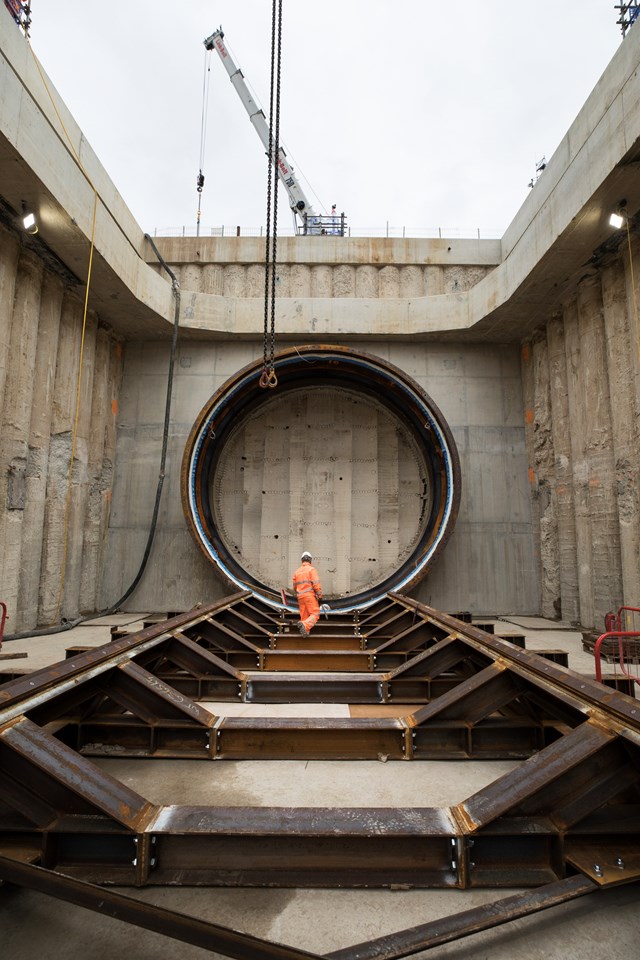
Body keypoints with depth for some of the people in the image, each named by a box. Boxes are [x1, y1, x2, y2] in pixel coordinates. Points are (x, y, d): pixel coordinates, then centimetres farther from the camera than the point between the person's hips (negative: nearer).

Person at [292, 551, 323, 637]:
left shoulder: (297, 571, 13)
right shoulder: (311, 569, -3)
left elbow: (295, 587, 19)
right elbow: (316, 584, -12)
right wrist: (320, 596, -8)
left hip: (300, 597, 6)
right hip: (310, 596, -6)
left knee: (304, 617, 11)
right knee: (315, 615, -7)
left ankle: (305, 632, 6)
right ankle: (304, 625, -30)